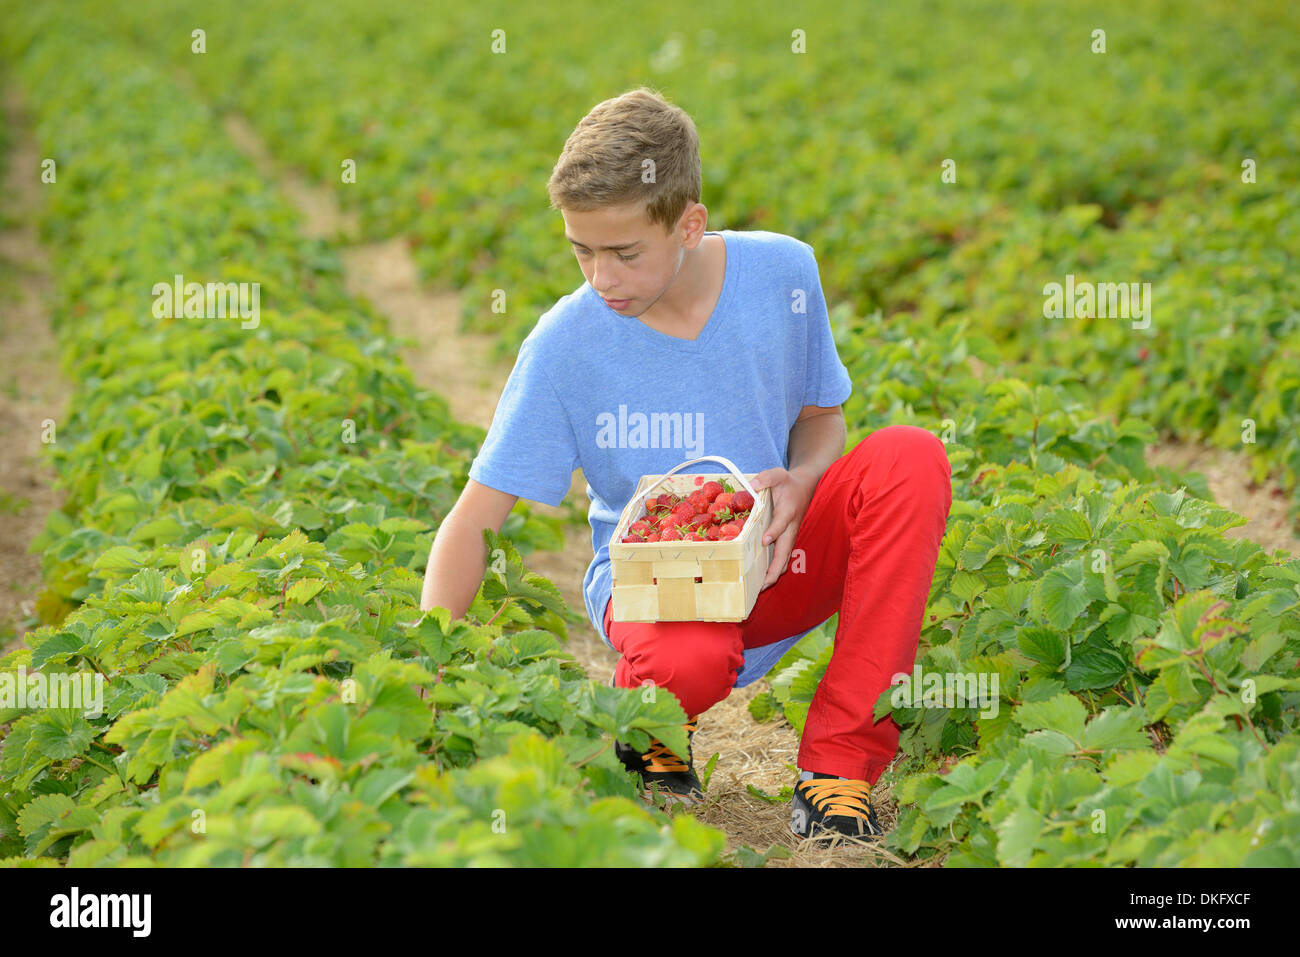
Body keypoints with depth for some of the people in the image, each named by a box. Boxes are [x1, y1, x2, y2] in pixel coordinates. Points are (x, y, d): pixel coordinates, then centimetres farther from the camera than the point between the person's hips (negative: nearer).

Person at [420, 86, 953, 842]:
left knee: (912, 458, -27)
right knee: (687, 658, -41)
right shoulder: (564, 344, -15)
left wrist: (802, 482, -17)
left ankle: (839, 768, -22)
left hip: (773, 559, 3)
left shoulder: (782, 274, -8)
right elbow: (473, 521, -12)